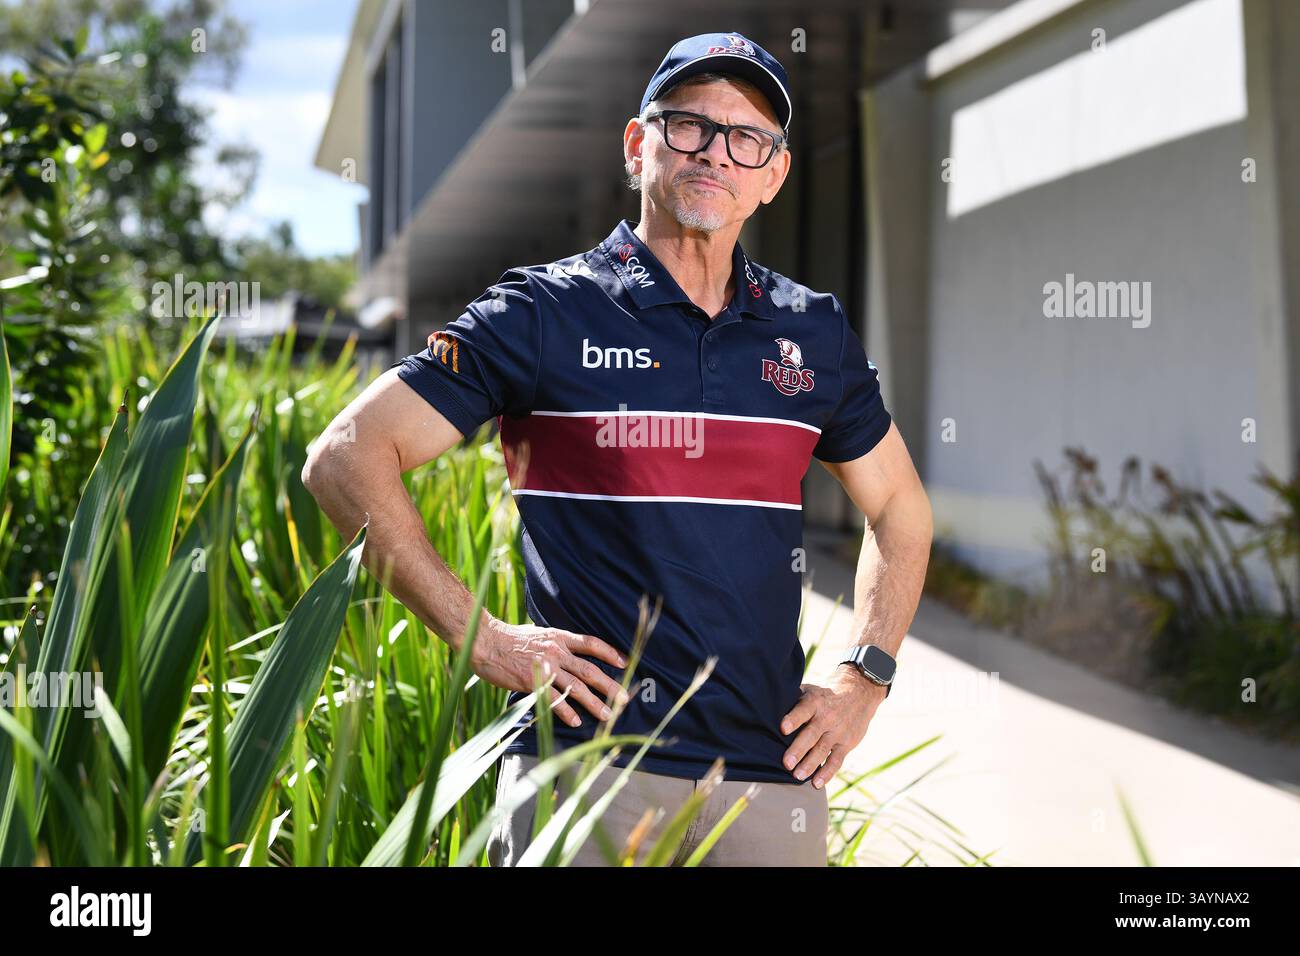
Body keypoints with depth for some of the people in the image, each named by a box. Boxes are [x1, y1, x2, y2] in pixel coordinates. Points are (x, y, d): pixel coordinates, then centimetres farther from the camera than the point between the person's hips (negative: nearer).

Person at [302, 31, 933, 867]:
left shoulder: (815, 334, 11)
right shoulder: (547, 314, -2)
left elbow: (901, 509, 25)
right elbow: (347, 459, -6)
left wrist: (865, 680, 12)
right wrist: (481, 638, -10)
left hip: (775, 780, 4)